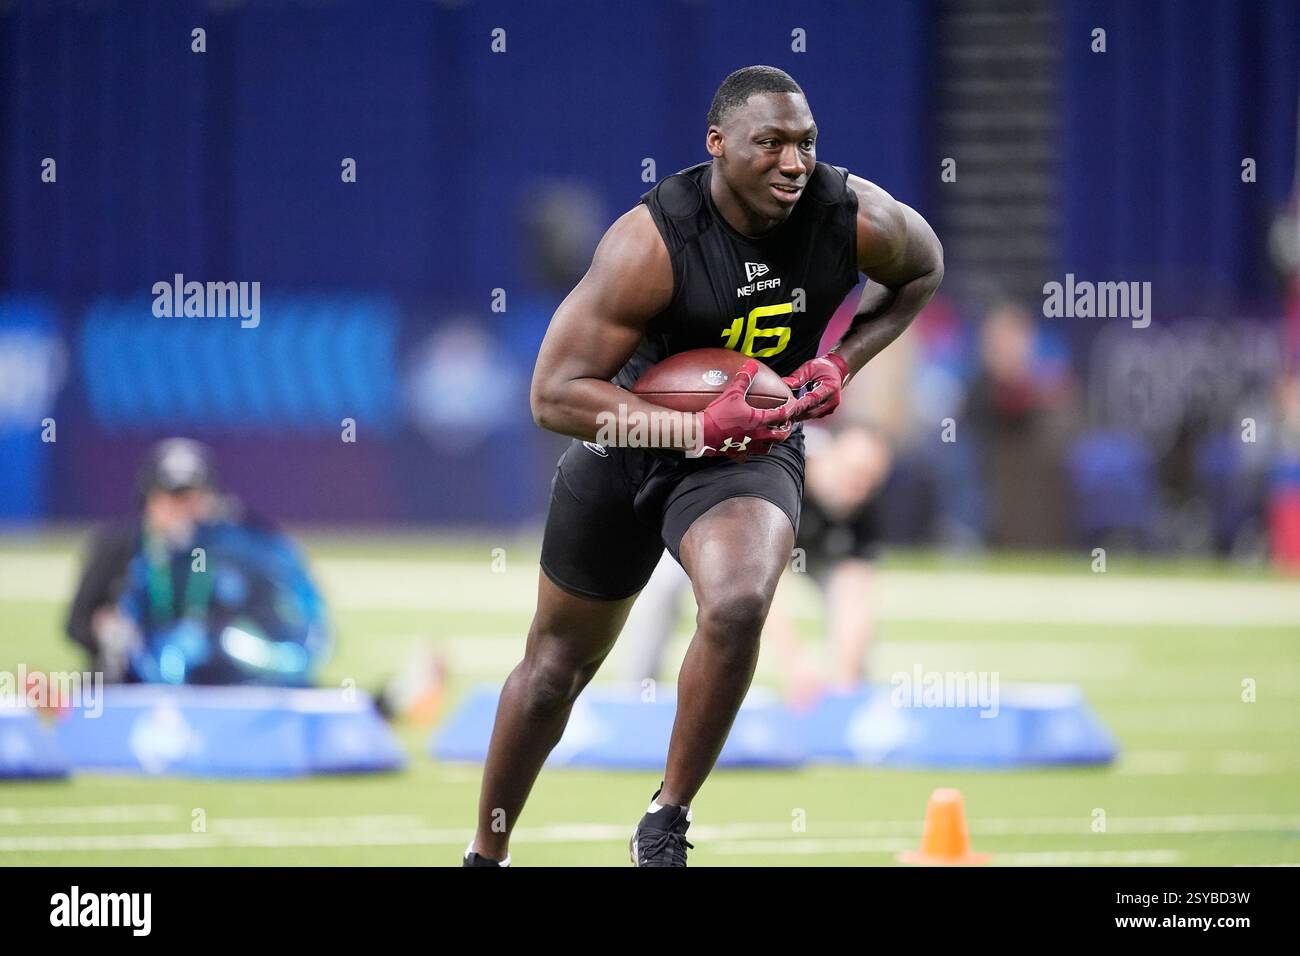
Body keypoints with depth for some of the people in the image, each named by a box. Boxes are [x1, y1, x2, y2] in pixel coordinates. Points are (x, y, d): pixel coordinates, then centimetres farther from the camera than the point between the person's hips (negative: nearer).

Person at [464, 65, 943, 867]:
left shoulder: (856, 217, -17)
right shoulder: (650, 243, -27)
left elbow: (923, 270, 9)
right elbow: (554, 393, -25)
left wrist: (844, 361, -8)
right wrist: (696, 429, -33)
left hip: (754, 449, 1)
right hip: (628, 442, -1)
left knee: (738, 607, -32)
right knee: (558, 665, 14)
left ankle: (668, 821, -13)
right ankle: (487, 855, 36)